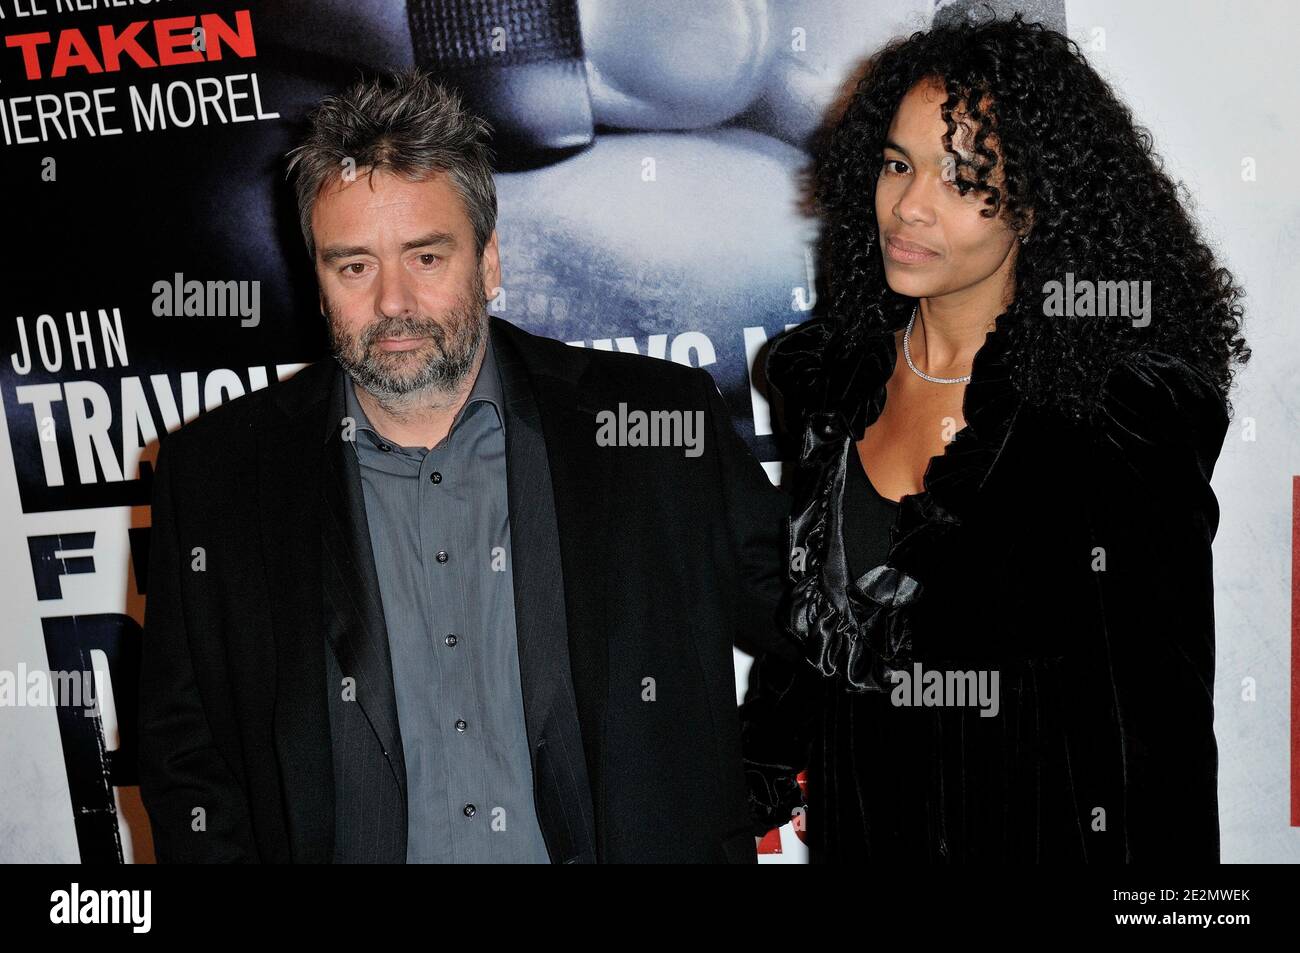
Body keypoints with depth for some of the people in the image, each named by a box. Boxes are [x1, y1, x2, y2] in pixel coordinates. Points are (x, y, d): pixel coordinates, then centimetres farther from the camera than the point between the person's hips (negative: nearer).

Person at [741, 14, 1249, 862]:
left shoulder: (1133, 406, -18)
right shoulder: (826, 375, -2)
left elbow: (1166, 718, -15)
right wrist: (774, 789, 7)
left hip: (1043, 827, -5)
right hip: (851, 825, 5)